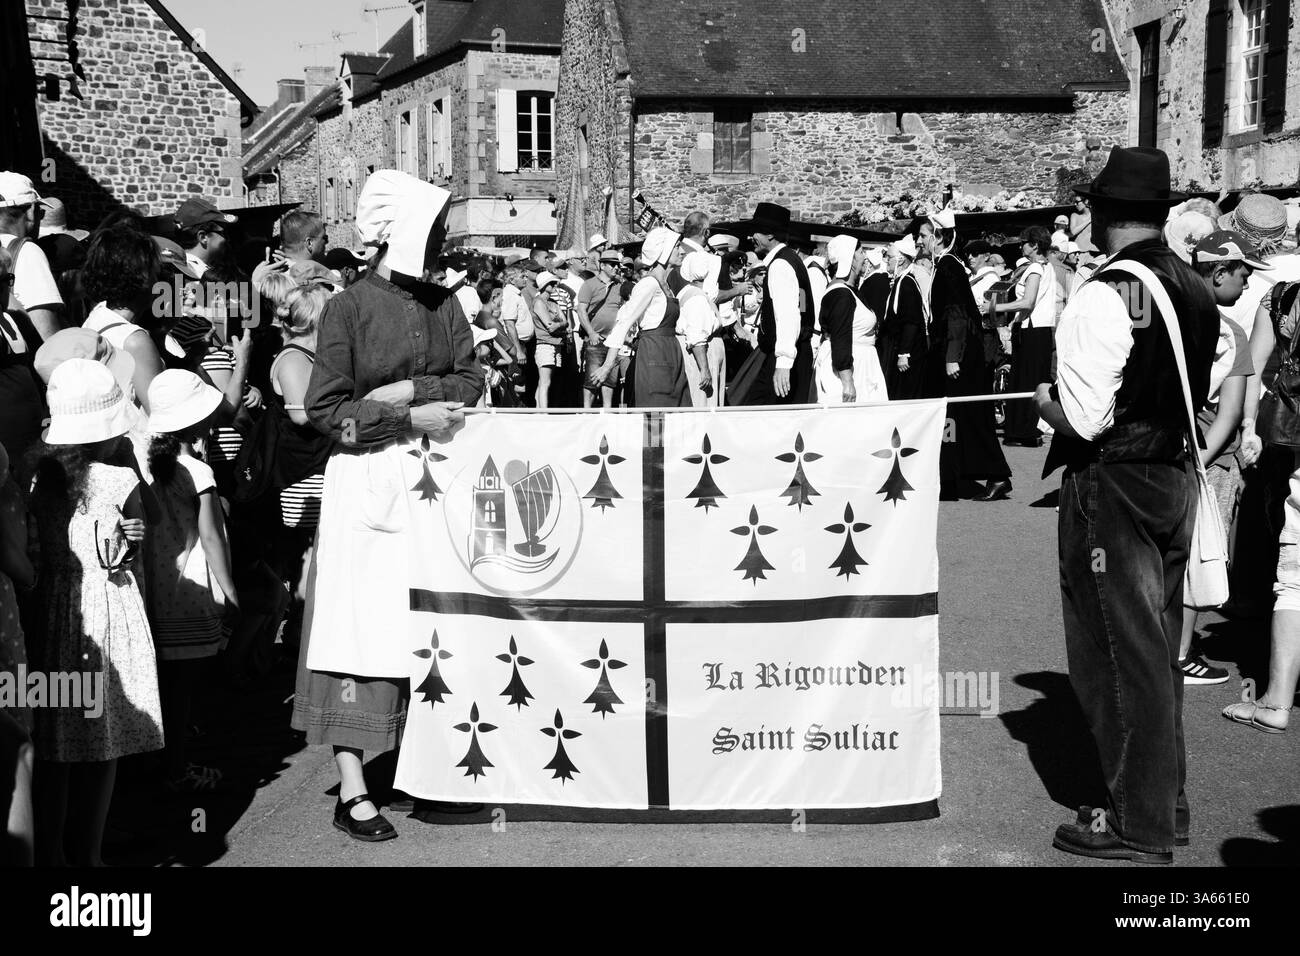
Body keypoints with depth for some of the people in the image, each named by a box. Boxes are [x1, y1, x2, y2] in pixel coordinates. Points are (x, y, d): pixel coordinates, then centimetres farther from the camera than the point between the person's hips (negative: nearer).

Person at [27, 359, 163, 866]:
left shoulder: (33, 476, -3)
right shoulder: (122, 483, -12)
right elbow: (133, 568, -5)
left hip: (48, 618, 3)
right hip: (107, 620, -3)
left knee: (52, 750, 12)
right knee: (102, 747, 9)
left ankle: (50, 852, 19)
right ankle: (87, 852, 18)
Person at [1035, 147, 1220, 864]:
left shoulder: (1105, 294, -18)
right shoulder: (1196, 291, 6)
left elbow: (1084, 418, -20)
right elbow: (1198, 396, 11)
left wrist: (1043, 399, -1)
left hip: (1112, 484, -8)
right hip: (1175, 478, 8)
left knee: (1118, 651, 2)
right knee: (1157, 648, 18)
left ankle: (1139, 826, 12)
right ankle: (1167, 803, 30)